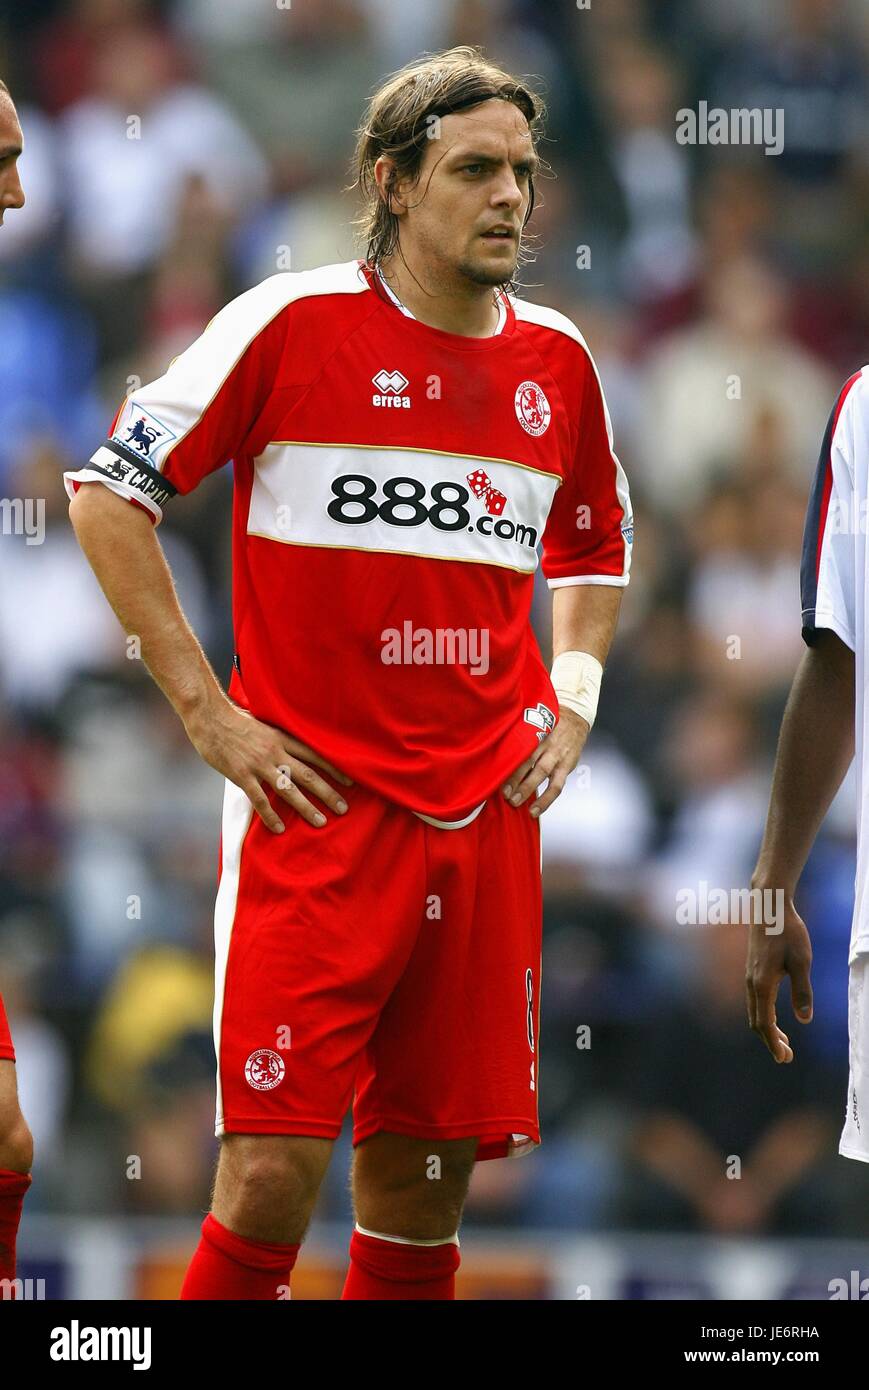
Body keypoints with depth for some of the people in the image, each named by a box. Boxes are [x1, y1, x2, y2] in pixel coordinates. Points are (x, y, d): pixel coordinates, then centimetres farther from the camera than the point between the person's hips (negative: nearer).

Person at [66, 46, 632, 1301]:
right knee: (273, 1172, -11)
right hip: (316, 808, -5)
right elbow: (107, 492, -2)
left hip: (486, 815, 5)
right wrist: (206, 709, -6)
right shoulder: (296, 323, -5)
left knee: (427, 1179, 6)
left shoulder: (557, 362, 10)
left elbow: (597, 544, 29)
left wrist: (571, 703, 13)